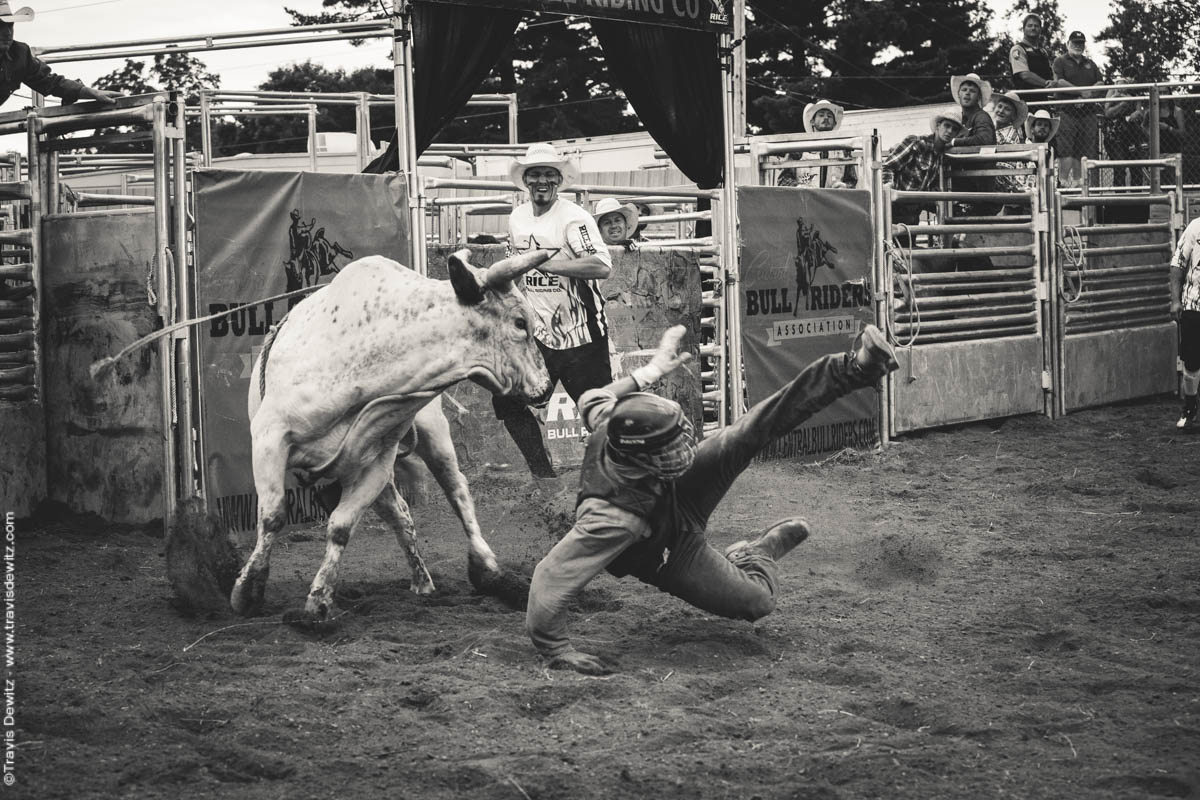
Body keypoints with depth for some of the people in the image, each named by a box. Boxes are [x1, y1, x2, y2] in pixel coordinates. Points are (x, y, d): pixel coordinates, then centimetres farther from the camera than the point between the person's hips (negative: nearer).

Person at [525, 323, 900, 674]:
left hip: (680, 493, 5)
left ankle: (853, 369, -12)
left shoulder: (614, 424, -30)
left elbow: (591, 398, -6)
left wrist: (652, 370, 3)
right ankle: (758, 553, 27)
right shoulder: (610, 517, -48)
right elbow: (550, 581, -46)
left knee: (753, 431, -13)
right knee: (757, 600, -6)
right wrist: (558, 652, -35)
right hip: (672, 556, -5)